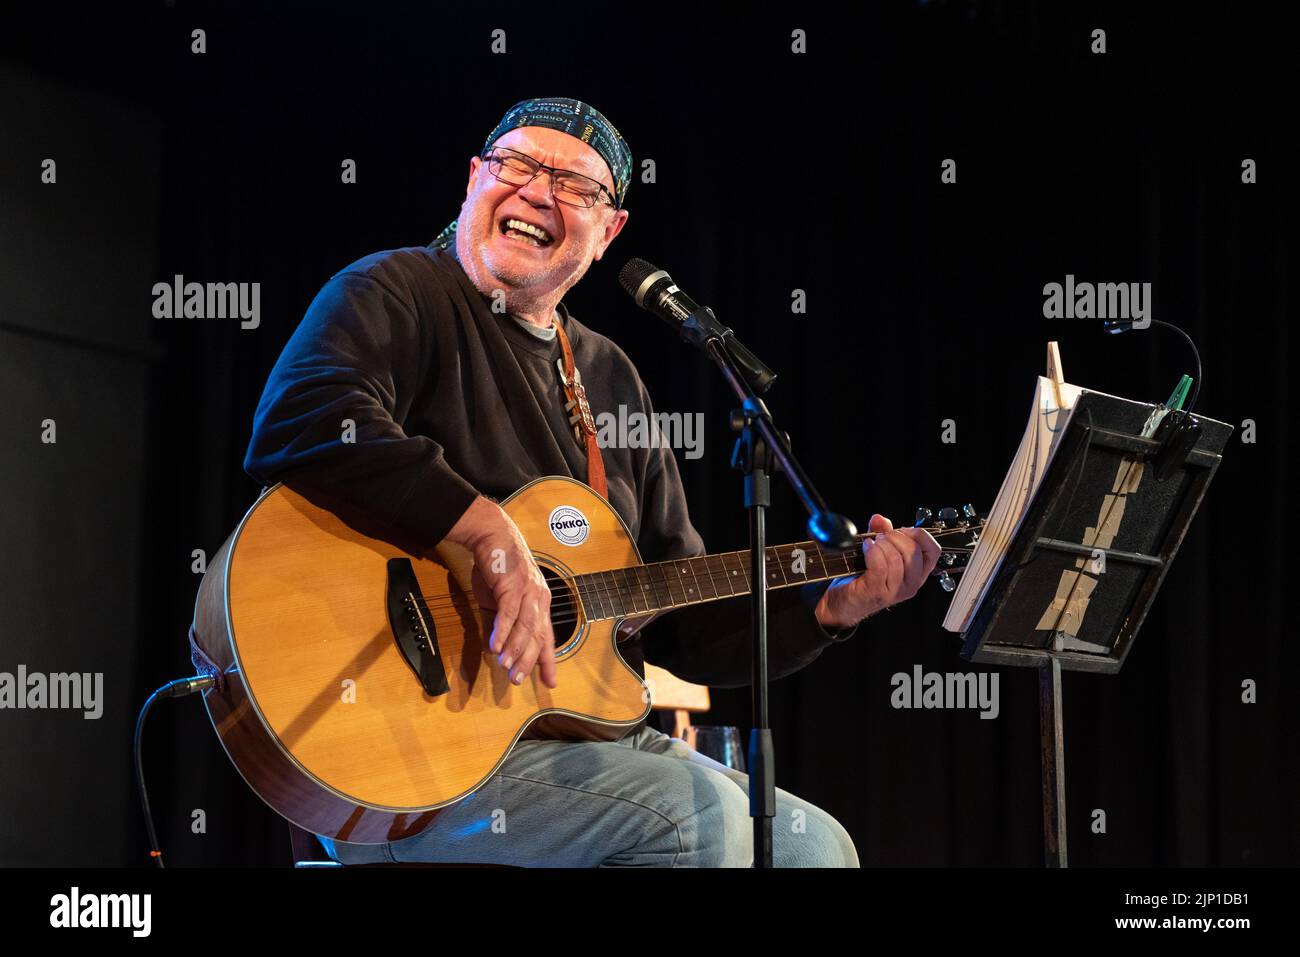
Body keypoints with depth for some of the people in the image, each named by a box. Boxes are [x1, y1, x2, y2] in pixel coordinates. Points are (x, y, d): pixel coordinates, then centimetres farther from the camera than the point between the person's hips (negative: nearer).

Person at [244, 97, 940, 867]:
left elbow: (681, 624, 18)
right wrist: (492, 533, -29)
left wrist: (834, 606, 4)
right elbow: (300, 426, -27)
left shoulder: (610, 379, 18)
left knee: (816, 846, -2)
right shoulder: (400, 293, -3)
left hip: (592, 737, 7)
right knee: (701, 816, -22)